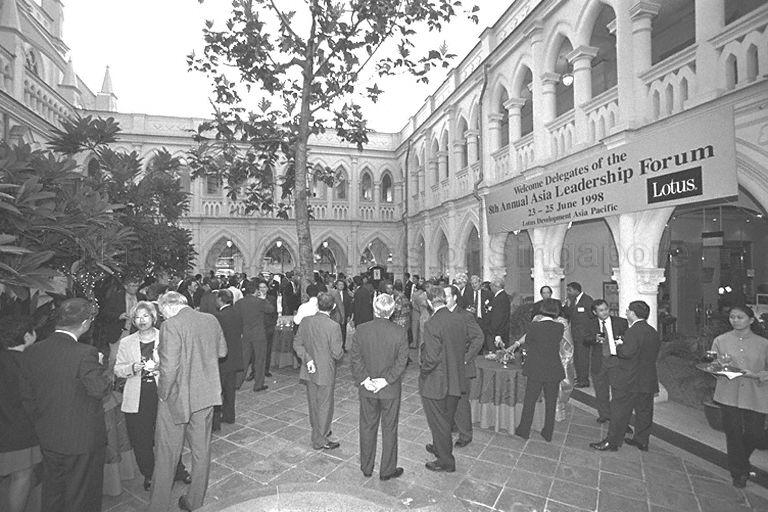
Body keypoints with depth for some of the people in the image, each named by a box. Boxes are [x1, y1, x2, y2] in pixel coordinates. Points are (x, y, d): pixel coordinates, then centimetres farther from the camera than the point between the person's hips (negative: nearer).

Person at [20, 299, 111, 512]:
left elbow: (27, 397, 4)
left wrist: (42, 425, 15)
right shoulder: (86, 353, -26)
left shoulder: (31, 352, -4)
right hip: (83, 439, -6)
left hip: (47, 439, 6)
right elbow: (99, 390, -21)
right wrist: (99, 366, -7)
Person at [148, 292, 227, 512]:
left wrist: (163, 394, -9)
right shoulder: (211, 320, -2)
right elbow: (222, 352, 9)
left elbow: (169, 368, -24)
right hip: (206, 395, 6)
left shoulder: (171, 326, -20)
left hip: (177, 398, -5)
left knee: (166, 455, 14)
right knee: (201, 450, 20)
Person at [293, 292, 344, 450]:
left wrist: (307, 359, -7)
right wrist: (341, 352, 2)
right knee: (324, 406, 11)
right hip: (325, 372, -6)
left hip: (310, 370, 6)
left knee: (313, 403, 22)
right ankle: (320, 440, 23)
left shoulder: (305, 321, -7)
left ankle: (319, 432, 42)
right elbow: (337, 354, -19)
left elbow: (297, 344, -3)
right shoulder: (333, 326, -22)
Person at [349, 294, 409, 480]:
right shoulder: (400, 333, -15)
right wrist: (386, 380, -11)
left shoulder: (361, 330, -10)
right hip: (391, 390, -2)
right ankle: (387, 470, 28)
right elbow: (402, 361, -14)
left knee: (367, 427, 18)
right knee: (389, 429, 14)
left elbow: (354, 357, -8)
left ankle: (366, 467, 34)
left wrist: (364, 379, -7)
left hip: (367, 388, 2)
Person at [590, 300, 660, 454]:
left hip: (629, 381, -8)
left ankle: (612, 442, 8)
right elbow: (653, 354, 13)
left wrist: (619, 345, -8)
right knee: (644, 411, 17)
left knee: (620, 412, 1)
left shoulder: (633, 331, -20)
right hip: (648, 380, 9)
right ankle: (642, 441, 29)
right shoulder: (653, 332, 8)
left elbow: (627, 352, -28)